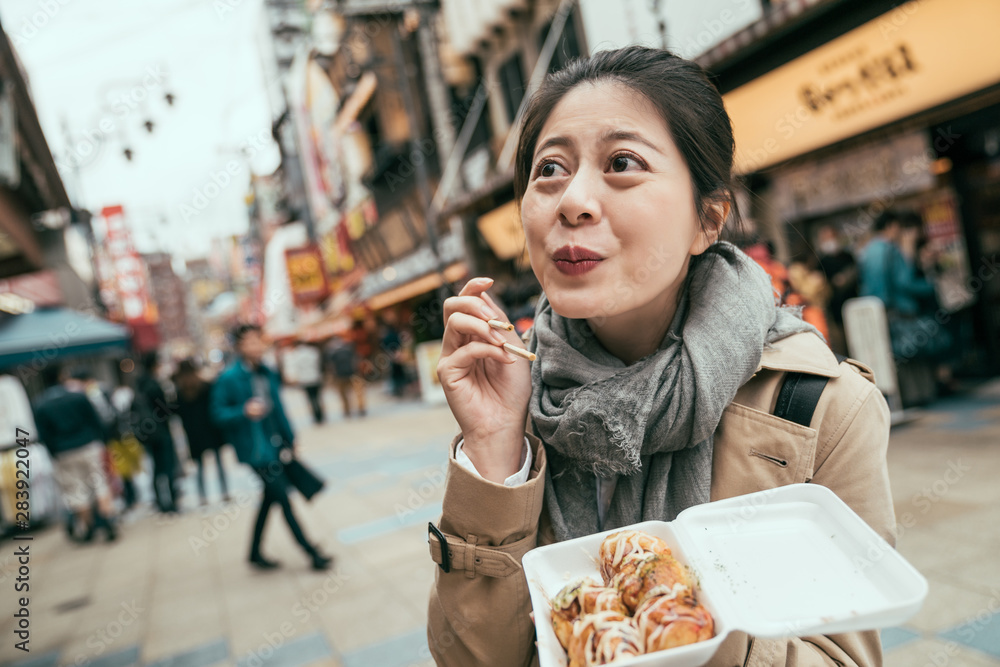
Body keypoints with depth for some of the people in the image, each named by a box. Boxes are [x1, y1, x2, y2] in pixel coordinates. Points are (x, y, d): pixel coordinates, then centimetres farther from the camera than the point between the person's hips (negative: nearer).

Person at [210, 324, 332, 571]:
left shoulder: (266, 373, 7)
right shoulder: (228, 378, -13)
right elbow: (218, 413, -11)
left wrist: (289, 437, 14)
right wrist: (244, 412, -28)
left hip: (274, 445, 7)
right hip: (255, 448, -7)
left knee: (270, 497, 16)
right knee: (283, 499, -3)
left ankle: (255, 553, 32)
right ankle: (312, 553, 6)